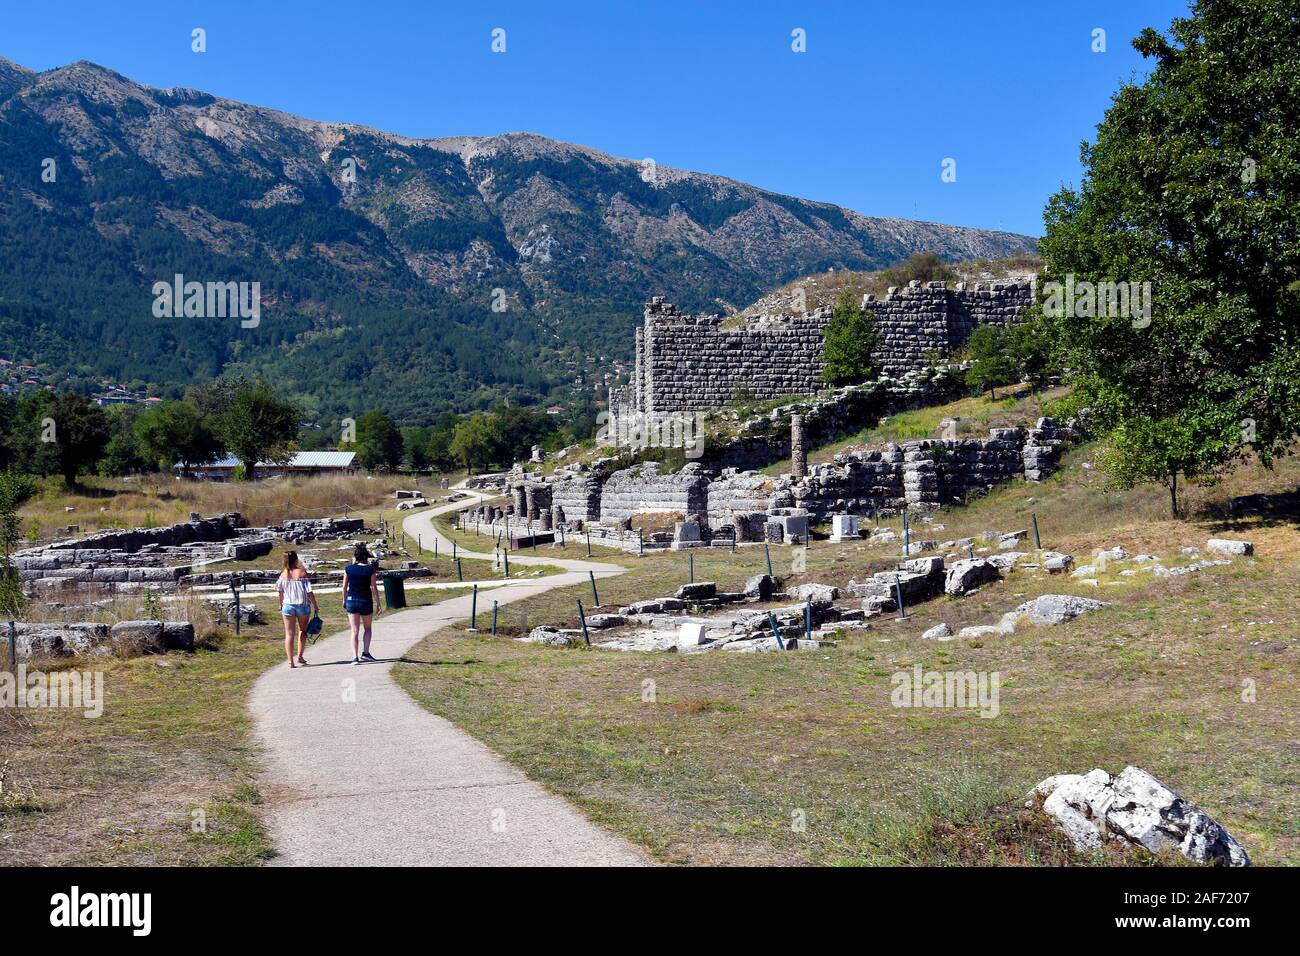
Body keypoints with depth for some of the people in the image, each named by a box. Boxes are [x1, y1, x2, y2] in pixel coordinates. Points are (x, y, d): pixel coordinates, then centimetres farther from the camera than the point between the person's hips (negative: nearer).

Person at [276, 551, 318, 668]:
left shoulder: (283, 574, -2)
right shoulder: (302, 573, -11)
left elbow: (280, 592, 8)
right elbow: (309, 592, -12)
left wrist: (281, 605, 25)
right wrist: (315, 606, -2)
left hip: (288, 605, 2)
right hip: (303, 605, -1)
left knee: (289, 633, 3)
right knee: (303, 630, 21)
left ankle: (290, 661, -2)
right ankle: (300, 656, 18)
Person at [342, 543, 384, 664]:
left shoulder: (348, 569, -2)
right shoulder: (370, 569, -8)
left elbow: (344, 587, 3)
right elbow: (374, 588, -7)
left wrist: (344, 601, 16)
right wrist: (378, 604, -1)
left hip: (351, 600, 2)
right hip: (366, 601, -1)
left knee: (354, 631, 4)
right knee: (367, 628, 19)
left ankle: (355, 657, -5)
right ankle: (365, 652, 9)